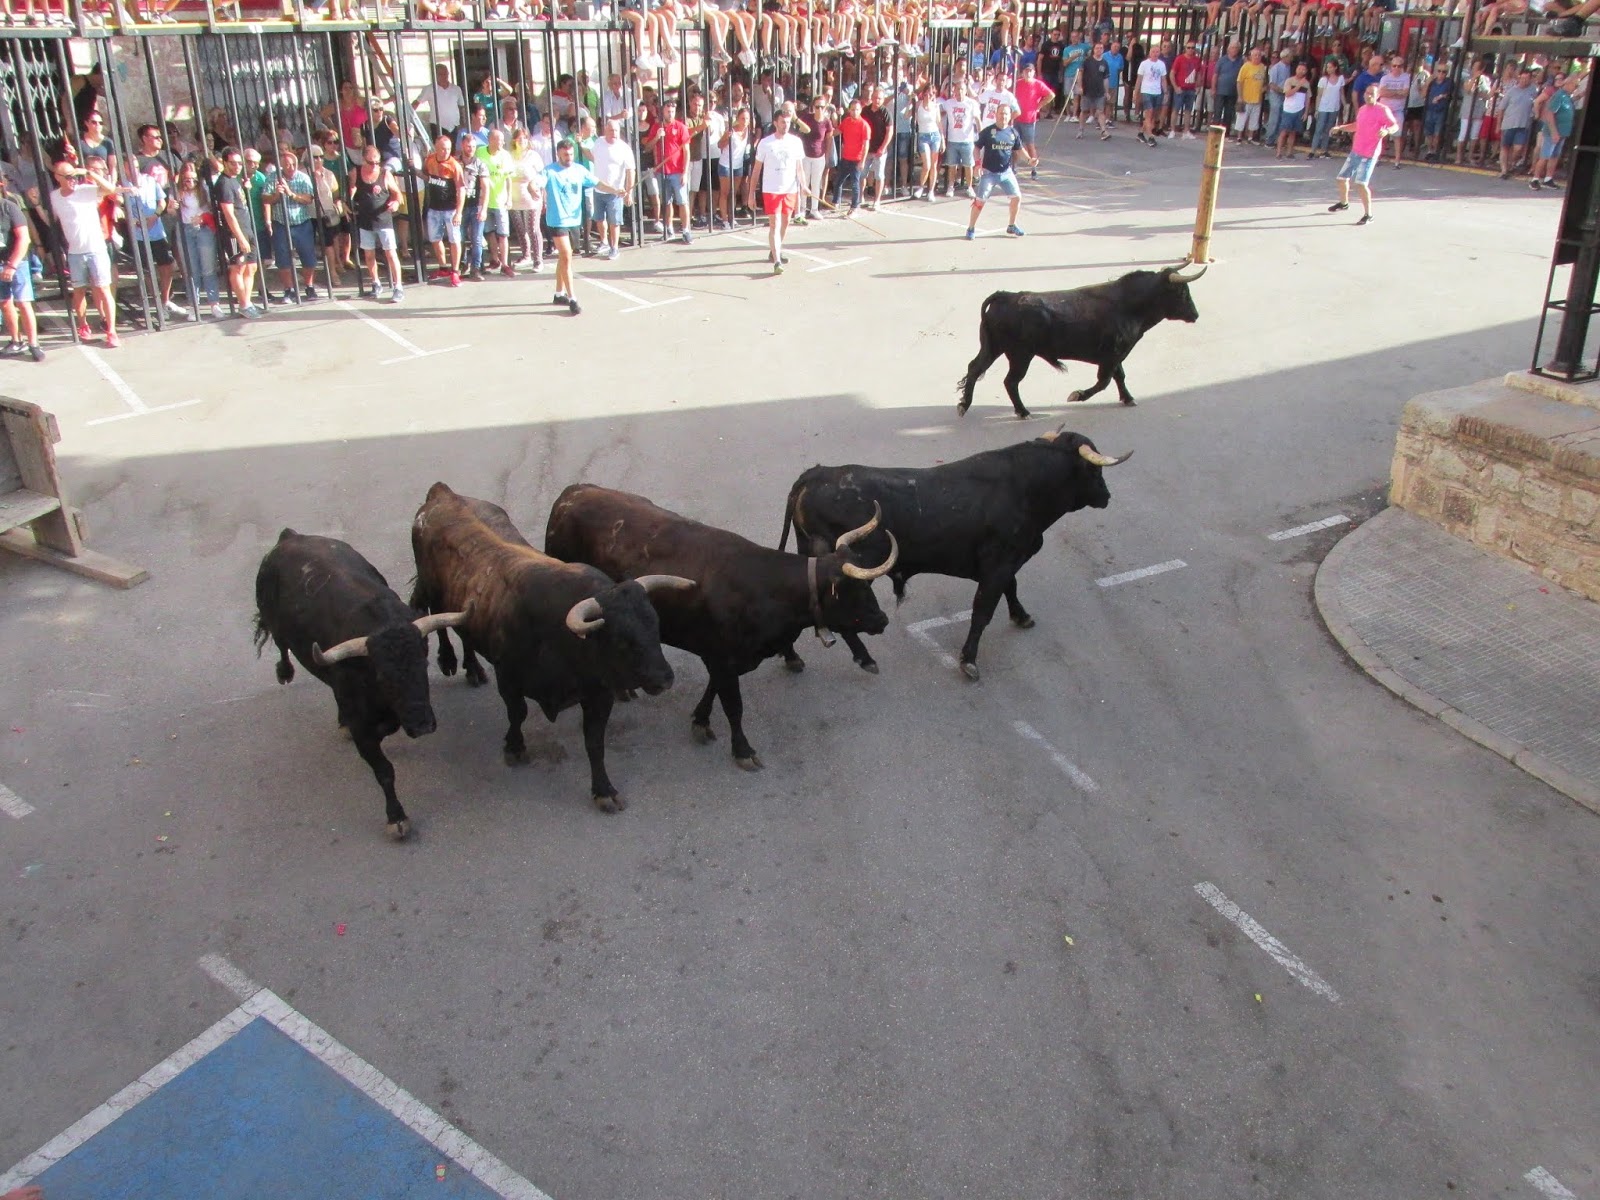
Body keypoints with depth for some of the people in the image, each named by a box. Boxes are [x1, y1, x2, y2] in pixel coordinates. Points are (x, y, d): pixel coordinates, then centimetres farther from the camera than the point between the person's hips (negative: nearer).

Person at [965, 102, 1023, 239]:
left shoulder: (1013, 132, 2)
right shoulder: (988, 131, -9)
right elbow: (977, 148, -3)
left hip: (1006, 172, 4)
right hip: (988, 172, -4)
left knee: (1017, 197, 2)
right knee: (980, 200, -5)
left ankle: (1011, 225, 20)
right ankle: (971, 228, 7)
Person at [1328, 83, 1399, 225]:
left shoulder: (1383, 110, -11)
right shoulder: (1362, 109, 12)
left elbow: (1396, 126, -16)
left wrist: (1387, 131, -37)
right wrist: (1340, 128, 18)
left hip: (1369, 154, -8)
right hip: (1355, 151, 8)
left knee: (1361, 183, -19)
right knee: (1342, 178, 17)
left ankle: (1368, 215, -9)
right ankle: (1344, 203, 45)